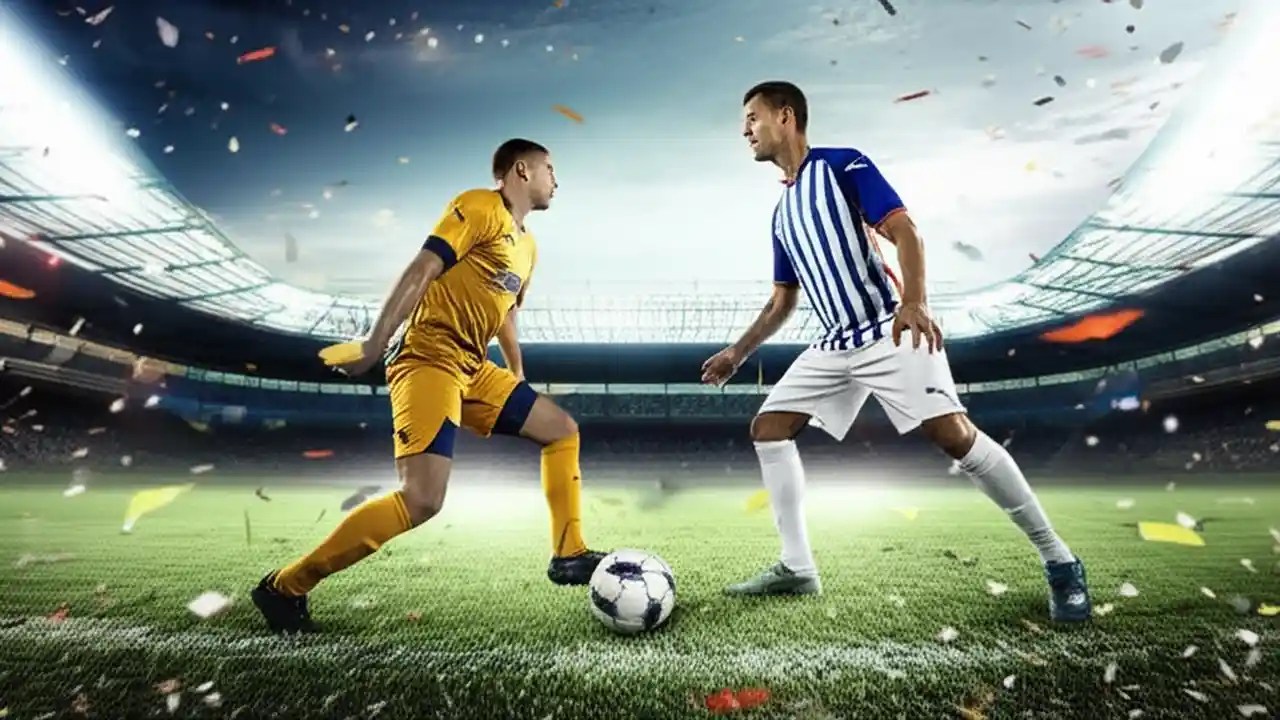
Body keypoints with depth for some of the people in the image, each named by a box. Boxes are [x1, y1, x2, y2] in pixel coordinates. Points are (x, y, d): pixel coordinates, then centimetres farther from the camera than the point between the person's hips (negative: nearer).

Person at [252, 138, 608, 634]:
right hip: (430, 361, -9)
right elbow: (422, 271, -14)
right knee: (422, 500, -20)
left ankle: (569, 556, 16)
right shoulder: (478, 207, -6)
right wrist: (374, 345, -19)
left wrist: (518, 377, 30)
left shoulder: (527, 247, 19)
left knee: (562, 430, 10)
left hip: (473, 368, 9)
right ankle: (284, 587, -1)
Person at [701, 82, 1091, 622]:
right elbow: (782, 300, 23)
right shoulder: (782, 211, 19)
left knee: (953, 434, -17)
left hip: (887, 331, -7)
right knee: (767, 427, 0)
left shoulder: (841, 164, -1)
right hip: (835, 345, 8)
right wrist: (738, 354, 18)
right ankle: (797, 569, 5)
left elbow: (905, 231, -12)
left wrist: (913, 301, -30)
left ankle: (1059, 561, 3)